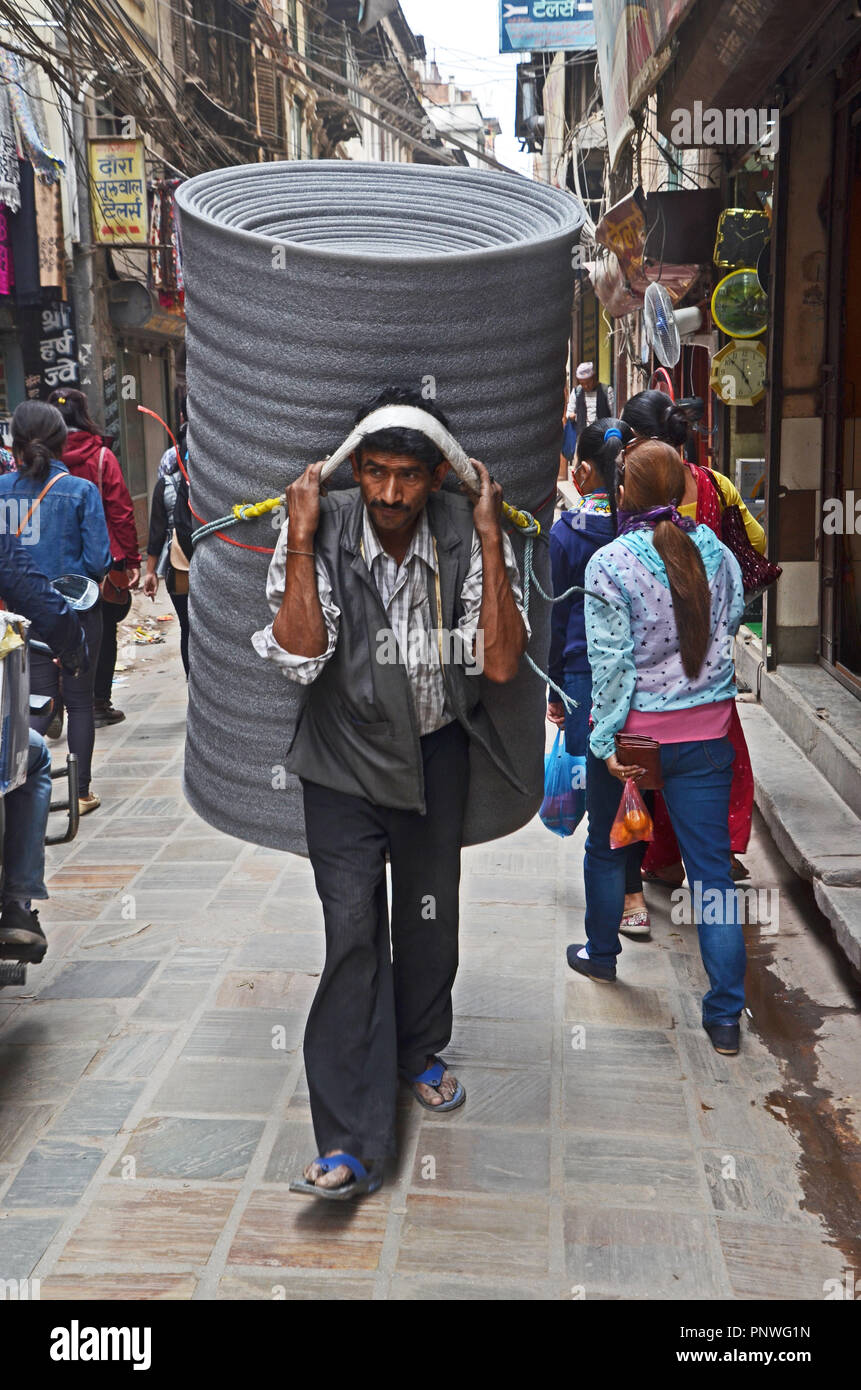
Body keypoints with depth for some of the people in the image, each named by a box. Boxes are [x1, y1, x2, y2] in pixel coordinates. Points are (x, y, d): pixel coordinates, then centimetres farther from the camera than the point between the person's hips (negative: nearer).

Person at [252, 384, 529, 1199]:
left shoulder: (465, 537, -14)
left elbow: (500, 664, -20)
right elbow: (299, 658, -24)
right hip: (345, 757, -2)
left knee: (429, 917, 17)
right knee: (353, 932, -8)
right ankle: (352, 1142, -2)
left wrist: (490, 541, -25)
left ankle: (419, 1052, 44)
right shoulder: (322, 535, -17)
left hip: (436, 752, 2)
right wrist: (300, 542, -28)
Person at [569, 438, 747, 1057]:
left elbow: (611, 662, -14)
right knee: (712, 866, 4)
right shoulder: (716, 552, 0)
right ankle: (725, 1015, 6)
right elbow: (733, 626, 9)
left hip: (634, 729, -2)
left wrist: (607, 740, -11)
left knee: (607, 846, 21)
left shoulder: (610, 564, -12)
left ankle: (601, 953, 42)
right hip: (706, 732, 3)